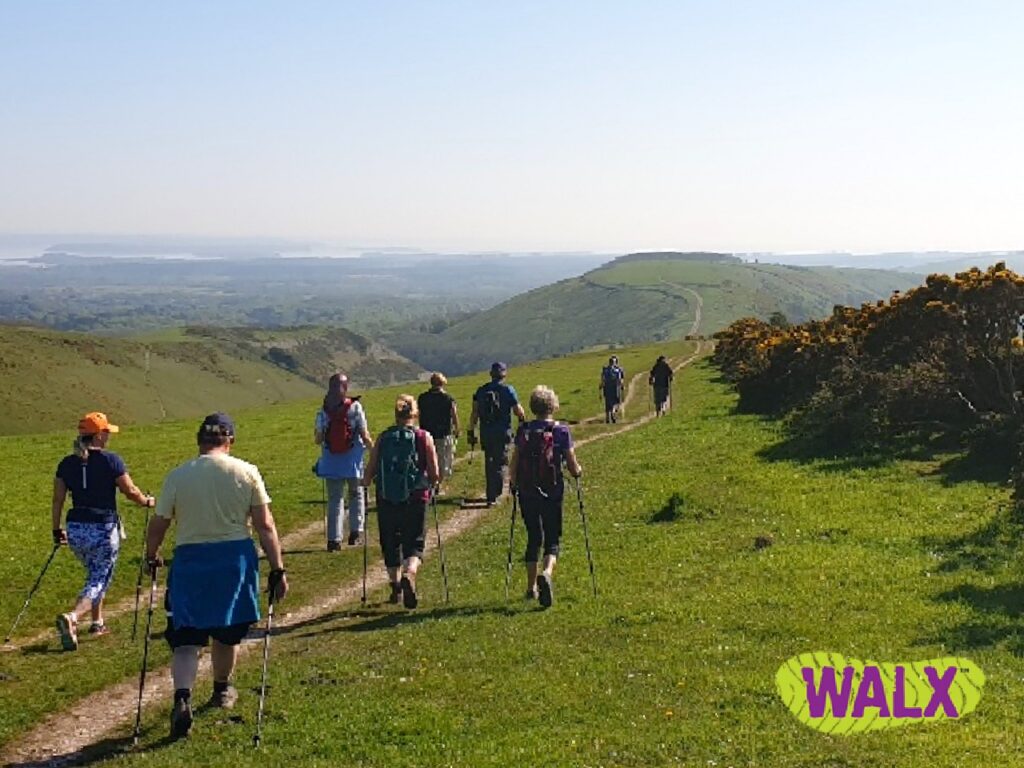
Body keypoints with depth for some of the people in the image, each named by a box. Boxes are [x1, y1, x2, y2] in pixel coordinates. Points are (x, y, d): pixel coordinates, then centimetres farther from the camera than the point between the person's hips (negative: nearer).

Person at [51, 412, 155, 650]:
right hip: (103, 529, -5)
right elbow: (131, 491, -6)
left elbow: (58, 500, 6)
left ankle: (97, 622, 30)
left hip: (76, 530, 6)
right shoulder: (111, 461, -11)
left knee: (94, 574, 25)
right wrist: (148, 501, 14)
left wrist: (57, 530, 16)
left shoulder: (67, 463, 3)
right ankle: (71, 617, -20)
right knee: (99, 580, 2)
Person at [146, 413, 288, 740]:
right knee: (227, 632, 21)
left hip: (189, 559, -1)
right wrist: (277, 569, 0)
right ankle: (222, 690, 40)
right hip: (235, 557, 1)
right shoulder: (246, 473, -3)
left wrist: (151, 556, 22)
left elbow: (158, 525, 3)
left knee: (186, 638, 4)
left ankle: (182, 698, -17)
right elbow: (265, 526, -5)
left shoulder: (177, 476, -2)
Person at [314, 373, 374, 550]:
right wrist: (373, 449, 9)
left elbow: (318, 440, 1)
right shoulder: (355, 407, -10)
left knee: (334, 498, 8)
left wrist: (317, 434, 23)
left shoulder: (323, 411, -5)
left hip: (331, 461, 1)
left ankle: (334, 539, 3)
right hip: (353, 460, -1)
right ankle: (355, 532, 17)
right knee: (356, 494, 19)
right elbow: (365, 437, -9)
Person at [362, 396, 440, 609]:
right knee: (414, 544, 6)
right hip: (415, 499, -2)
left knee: (390, 544, 18)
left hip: (386, 500, 2)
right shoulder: (424, 437, -3)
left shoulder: (382, 438, 1)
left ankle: (396, 586, 27)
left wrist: (366, 481, 21)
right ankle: (409, 574, -23)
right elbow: (434, 474, -4)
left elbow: (369, 474, -1)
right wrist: (429, 486, 18)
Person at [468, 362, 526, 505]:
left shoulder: (481, 390, 3)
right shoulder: (508, 390, -7)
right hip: (502, 433, -4)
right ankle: (492, 496, -6)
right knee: (500, 464, 2)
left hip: (485, 433, 4)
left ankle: (492, 493, 27)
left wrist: (471, 432, 8)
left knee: (489, 462, 18)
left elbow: (474, 413, 3)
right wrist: (523, 419, 17)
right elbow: (518, 411, -5)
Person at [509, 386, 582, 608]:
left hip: (526, 493, 3)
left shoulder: (523, 431, -1)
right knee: (552, 539, 7)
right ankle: (547, 572, -22)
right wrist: (578, 470, 18)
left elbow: (514, 466, -1)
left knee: (533, 538, 18)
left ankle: (531, 587, 23)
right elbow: (573, 469, -5)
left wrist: (514, 484, 17)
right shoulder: (561, 431, -7)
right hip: (552, 493, -2)